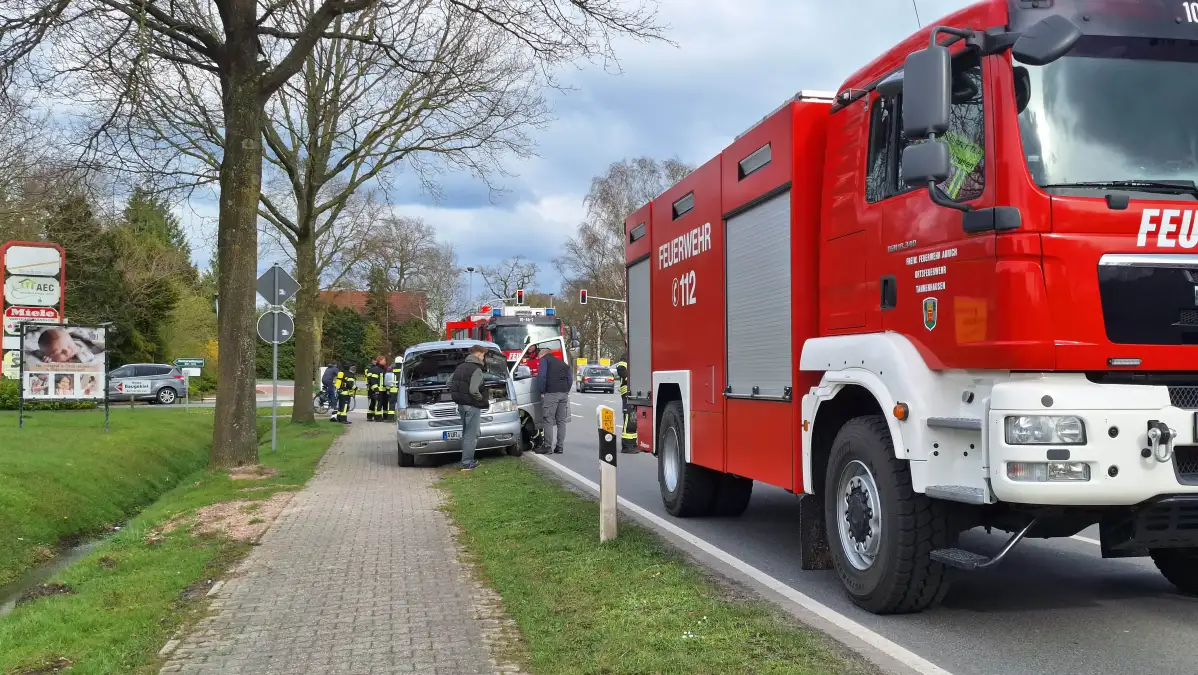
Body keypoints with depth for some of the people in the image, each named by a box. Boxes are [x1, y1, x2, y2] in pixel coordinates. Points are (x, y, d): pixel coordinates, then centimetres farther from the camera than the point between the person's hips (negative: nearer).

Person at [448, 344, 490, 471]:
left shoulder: (460, 367, 12)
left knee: (466, 433, 19)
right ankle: (466, 463, -2)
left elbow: (449, 383, 16)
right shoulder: (476, 370, -16)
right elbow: (474, 390, -25)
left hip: (461, 404, 9)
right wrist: (483, 400, -10)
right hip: (472, 406, -9)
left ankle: (467, 460, 24)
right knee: (471, 435, -3)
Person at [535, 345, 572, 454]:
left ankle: (547, 446, -8)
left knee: (549, 420, -5)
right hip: (564, 394, 6)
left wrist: (542, 392, -3)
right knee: (561, 421, 8)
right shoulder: (561, 362, 25)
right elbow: (570, 379, 20)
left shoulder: (545, 360, 5)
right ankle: (560, 447, 8)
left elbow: (541, 376, -8)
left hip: (551, 393, -6)